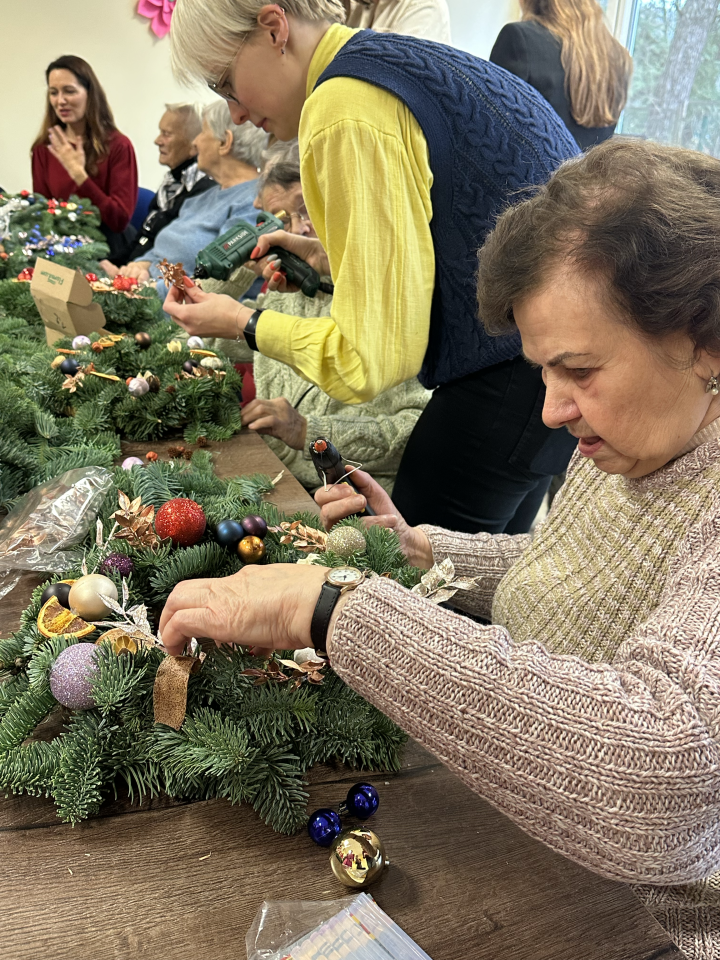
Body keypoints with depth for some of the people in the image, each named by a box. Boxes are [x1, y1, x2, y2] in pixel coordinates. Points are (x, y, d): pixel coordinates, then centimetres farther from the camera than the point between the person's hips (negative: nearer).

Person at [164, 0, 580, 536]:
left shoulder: (345, 109, -18)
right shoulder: (399, 61, 14)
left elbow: (369, 361, -19)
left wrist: (243, 324, -3)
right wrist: (320, 252, 16)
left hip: (521, 368, -10)